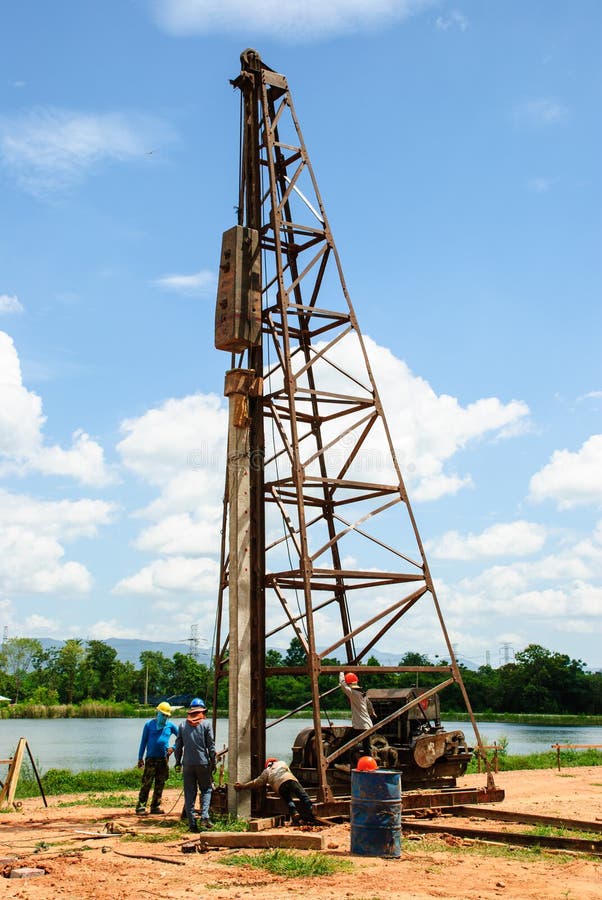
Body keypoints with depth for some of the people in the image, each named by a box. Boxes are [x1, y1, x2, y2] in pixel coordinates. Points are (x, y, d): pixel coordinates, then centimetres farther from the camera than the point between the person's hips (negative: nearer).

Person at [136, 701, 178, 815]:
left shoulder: (170, 726, 7)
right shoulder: (149, 724, 3)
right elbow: (143, 741, 5)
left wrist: (173, 748, -1)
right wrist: (140, 758, 1)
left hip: (164, 758, 3)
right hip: (151, 758, -3)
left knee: (160, 784, 6)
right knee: (146, 783, -8)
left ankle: (155, 807, 13)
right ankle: (141, 806, -3)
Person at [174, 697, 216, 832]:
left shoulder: (183, 725, 7)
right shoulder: (206, 724, -1)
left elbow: (178, 746, 8)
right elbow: (211, 746, -2)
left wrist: (178, 763, 16)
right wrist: (214, 762, 6)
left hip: (187, 764, 2)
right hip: (203, 763, -2)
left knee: (189, 793, 6)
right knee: (206, 789, 10)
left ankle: (192, 823, 4)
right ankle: (204, 816, -7)